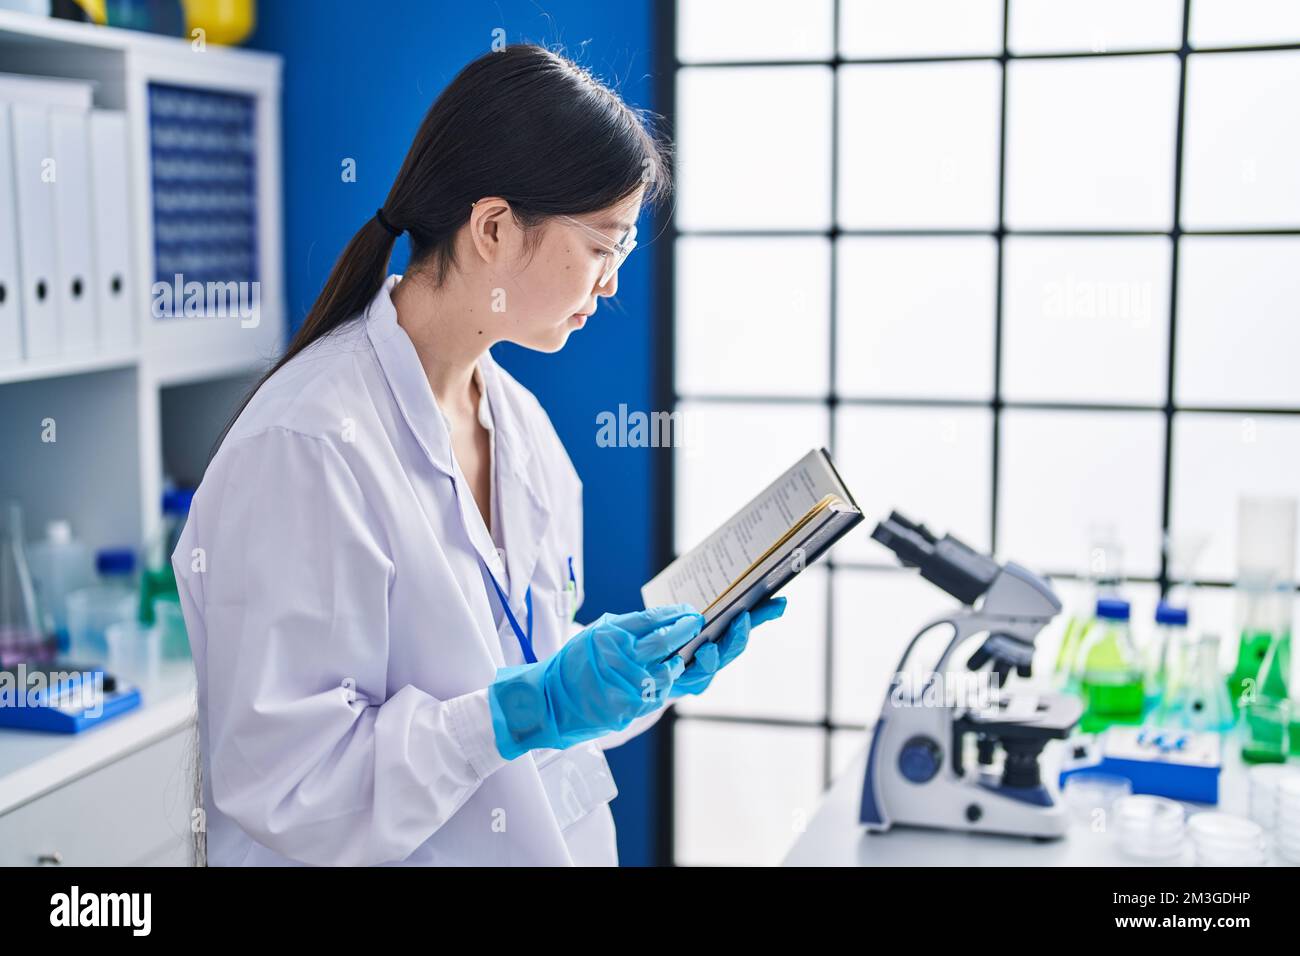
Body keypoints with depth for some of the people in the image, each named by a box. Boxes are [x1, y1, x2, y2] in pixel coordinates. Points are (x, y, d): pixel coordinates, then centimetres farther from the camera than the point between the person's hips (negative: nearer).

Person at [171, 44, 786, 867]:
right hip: (392, 850, -7)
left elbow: (519, 668, 9)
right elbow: (282, 782, -23)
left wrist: (656, 663, -6)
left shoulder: (521, 421, 1)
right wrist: (527, 709, -28)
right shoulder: (306, 445, -23)